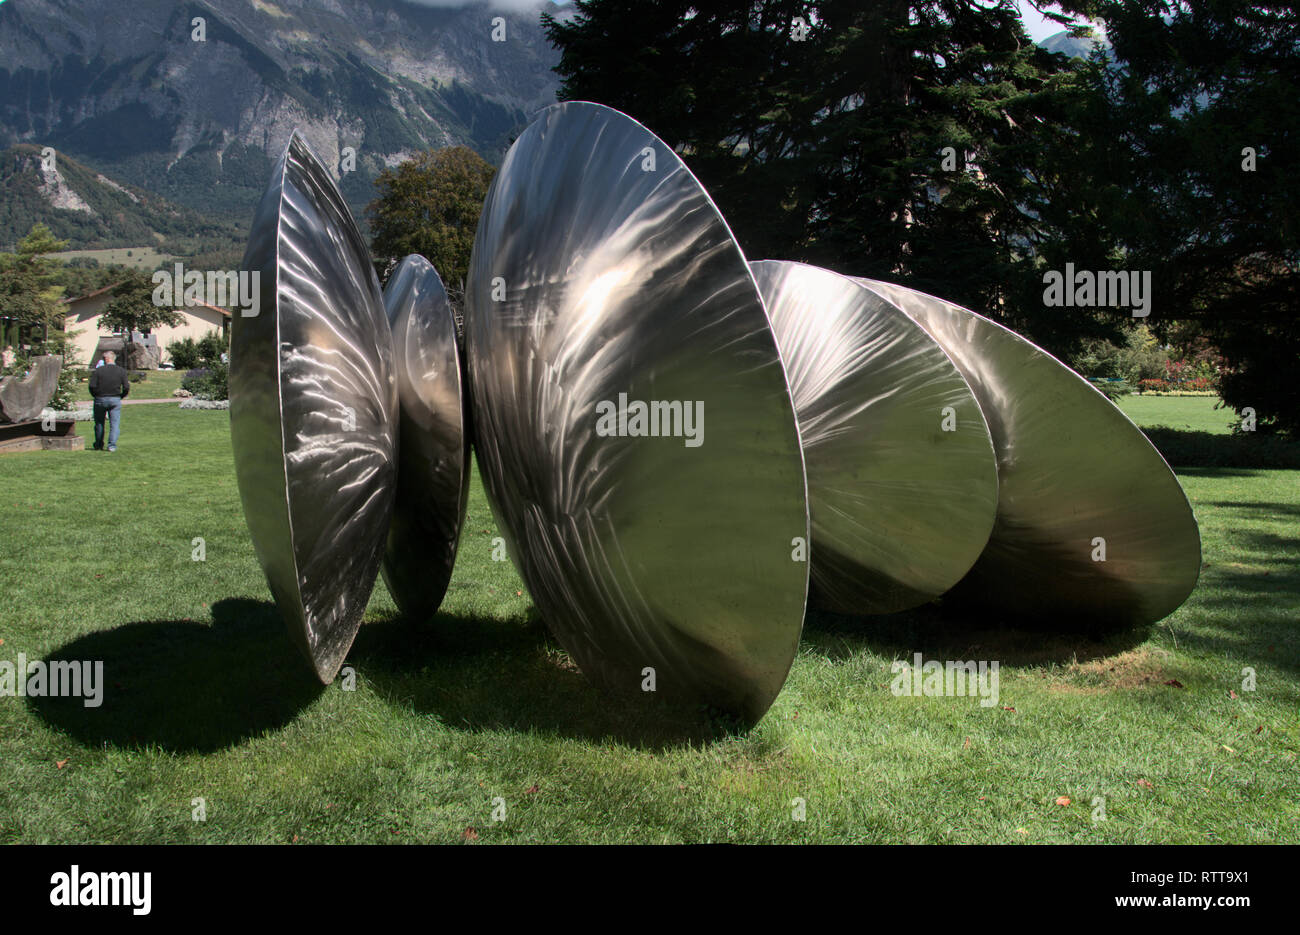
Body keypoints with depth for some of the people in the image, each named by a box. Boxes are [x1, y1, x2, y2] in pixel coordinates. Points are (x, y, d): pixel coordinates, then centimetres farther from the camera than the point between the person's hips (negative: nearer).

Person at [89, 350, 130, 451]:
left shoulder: (97, 371, -4)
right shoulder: (121, 371, 0)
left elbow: (92, 386, -11)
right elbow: (126, 388, -6)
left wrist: (96, 396, 6)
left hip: (100, 399, 0)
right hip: (115, 400, 0)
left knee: (99, 424, 13)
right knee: (114, 423, 3)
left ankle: (98, 445, 22)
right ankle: (112, 445, -7)